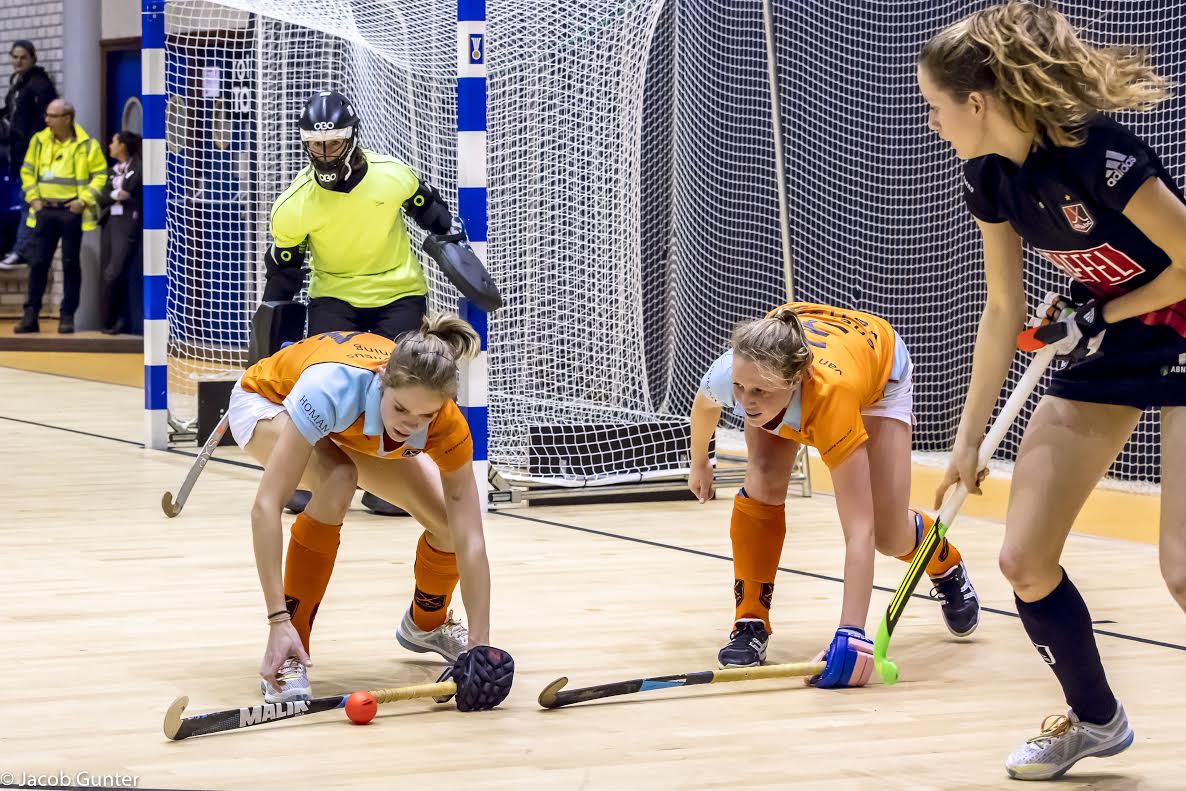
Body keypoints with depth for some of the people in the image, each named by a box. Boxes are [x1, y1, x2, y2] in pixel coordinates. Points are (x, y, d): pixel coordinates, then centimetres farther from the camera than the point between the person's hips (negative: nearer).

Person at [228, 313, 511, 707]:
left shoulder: (445, 424, -34)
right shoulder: (330, 387, -45)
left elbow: (470, 541, -30)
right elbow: (266, 507, -46)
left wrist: (480, 646, -36)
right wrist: (279, 622, -50)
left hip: (354, 430, 4)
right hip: (266, 404, -4)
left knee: (449, 522, -12)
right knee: (337, 479, -36)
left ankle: (426, 622, 24)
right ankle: (287, 657, -25)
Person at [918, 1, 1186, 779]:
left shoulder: (1095, 152, -29)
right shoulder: (990, 177, -5)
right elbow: (1004, 311, 6)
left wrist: (1105, 316, -13)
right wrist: (968, 439, 8)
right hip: (1103, 348, 7)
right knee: (1025, 559, 4)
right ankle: (1095, 718, 26)